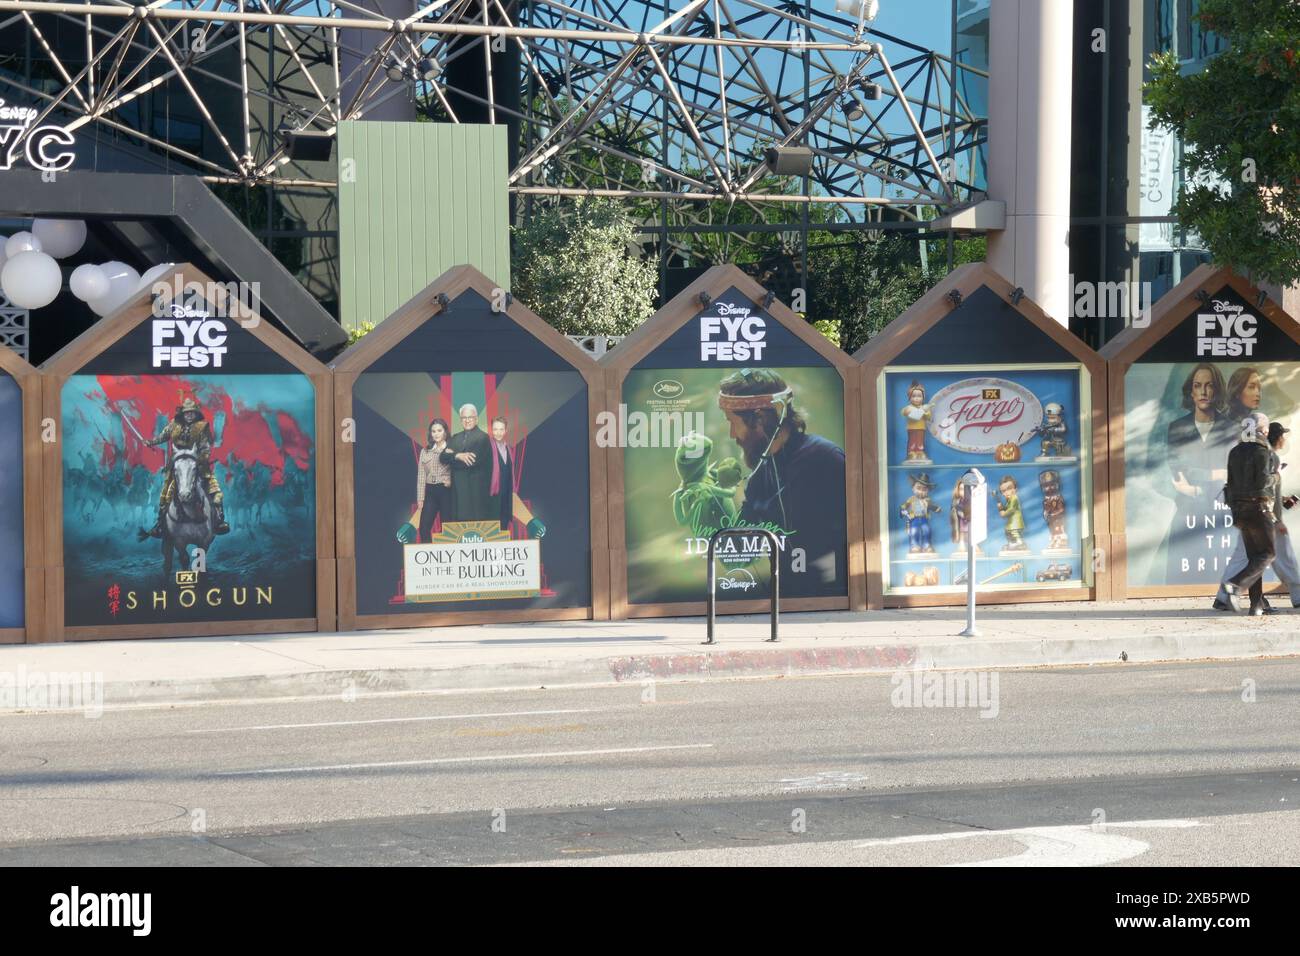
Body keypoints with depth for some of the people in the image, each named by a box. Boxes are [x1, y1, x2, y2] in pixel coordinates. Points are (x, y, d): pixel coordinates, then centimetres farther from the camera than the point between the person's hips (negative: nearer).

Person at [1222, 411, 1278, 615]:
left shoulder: (1235, 452, 10)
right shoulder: (1262, 451, -12)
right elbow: (1262, 481, -19)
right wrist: (1274, 477, 1)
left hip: (1239, 507, 7)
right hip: (1259, 508, -7)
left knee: (1253, 556, 11)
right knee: (1267, 554, 0)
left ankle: (1257, 605, 6)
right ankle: (1236, 585, -20)